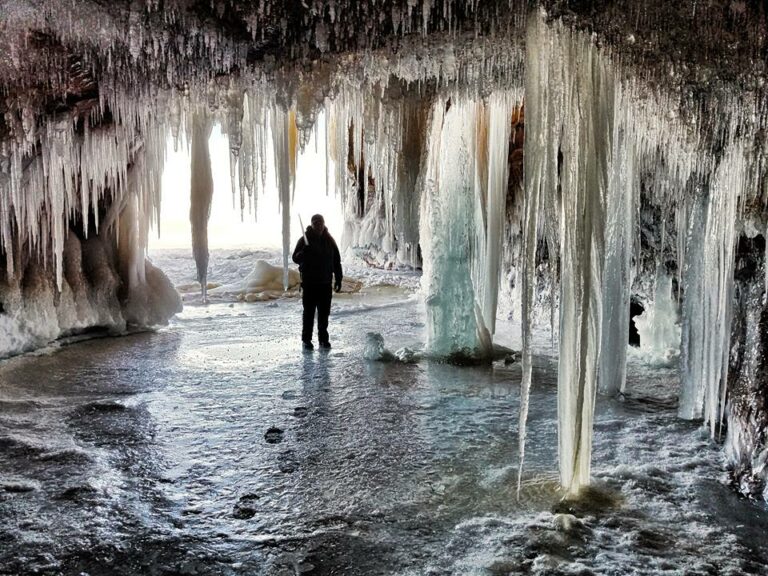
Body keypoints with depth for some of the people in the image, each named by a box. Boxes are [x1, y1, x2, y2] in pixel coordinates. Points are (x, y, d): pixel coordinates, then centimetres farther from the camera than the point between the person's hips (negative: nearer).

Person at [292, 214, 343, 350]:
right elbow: (295, 258, -8)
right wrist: (304, 251, -28)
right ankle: (306, 339, 8)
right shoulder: (304, 240, -3)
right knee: (309, 312, 1)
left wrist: (338, 279, 7)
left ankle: (323, 339, 17)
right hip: (309, 283, -3)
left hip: (325, 283, 3)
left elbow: (336, 261, 11)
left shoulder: (329, 240, 7)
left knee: (324, 313, 8)